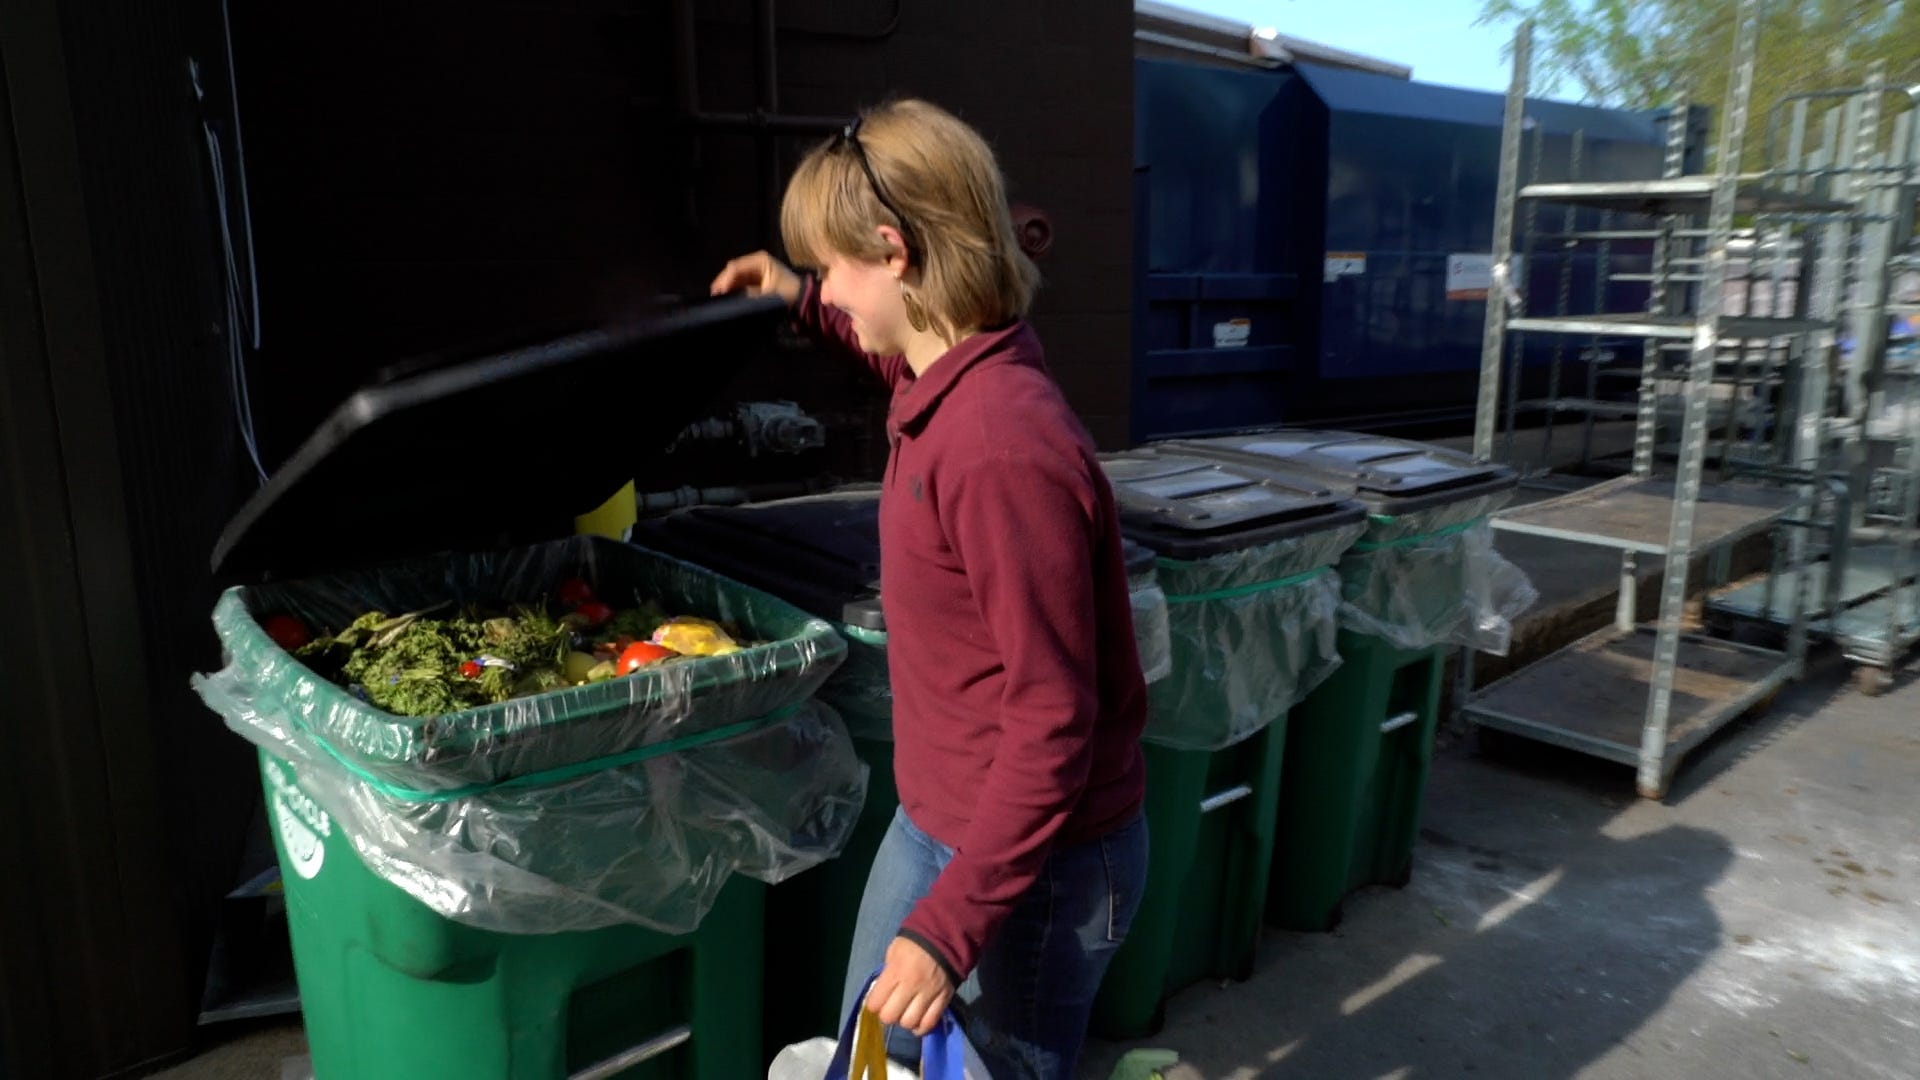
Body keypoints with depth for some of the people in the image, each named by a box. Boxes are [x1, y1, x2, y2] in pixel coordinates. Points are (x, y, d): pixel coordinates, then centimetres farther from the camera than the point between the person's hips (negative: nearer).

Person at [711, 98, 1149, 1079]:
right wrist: (804, 307, 22)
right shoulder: (945, 385, -1)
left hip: (1033, 864, -9)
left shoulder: (1002, 449, -30)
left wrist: (949, 925, -24)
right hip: (933, 822, 9)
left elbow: (1053, 722, -26)